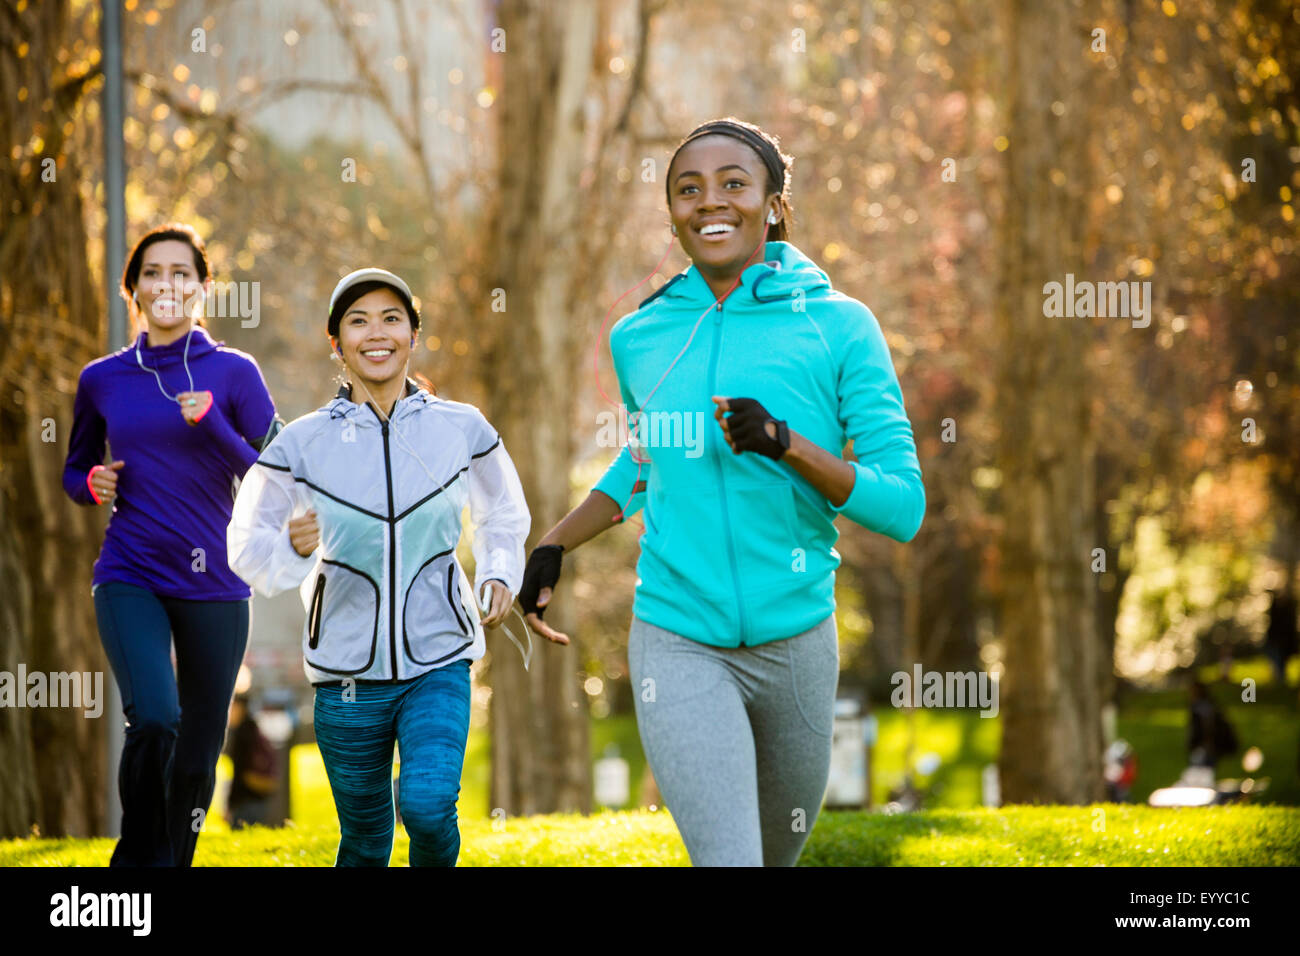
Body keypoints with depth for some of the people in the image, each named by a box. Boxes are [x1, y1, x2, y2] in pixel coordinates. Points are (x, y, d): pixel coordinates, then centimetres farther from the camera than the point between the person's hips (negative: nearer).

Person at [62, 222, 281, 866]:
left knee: (198, 752, 7)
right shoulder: (102, 380, 7)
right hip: (130, 578, 0)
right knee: (153, 721, -24)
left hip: (213, 584, 0)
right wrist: (93, 485, -2)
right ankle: (141, 857, -6)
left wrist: (214, 423, -18)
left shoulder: (233, 373, 1)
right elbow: (74, 471, 21)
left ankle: (175, 859, 28)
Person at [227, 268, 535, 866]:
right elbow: (245, 547, 1)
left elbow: (502, 515, 21)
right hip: (349, 674, 0)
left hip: (438, 664, 0)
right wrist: (293, 548, -21)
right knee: (365, 840, 9)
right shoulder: (301, 445, -4)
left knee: (428, 806, -22)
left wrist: (500, 574, 4)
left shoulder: (462, 430, 1)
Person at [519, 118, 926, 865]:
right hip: (678, 644, 0)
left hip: (795, 640, 0)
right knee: (728, 856, -18)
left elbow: (903, 506, -8)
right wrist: (556, 546, 17)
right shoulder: (640, 339, 5)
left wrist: (787, 445, -20)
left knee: (778, 849, 16)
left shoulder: (838, 327, -4)